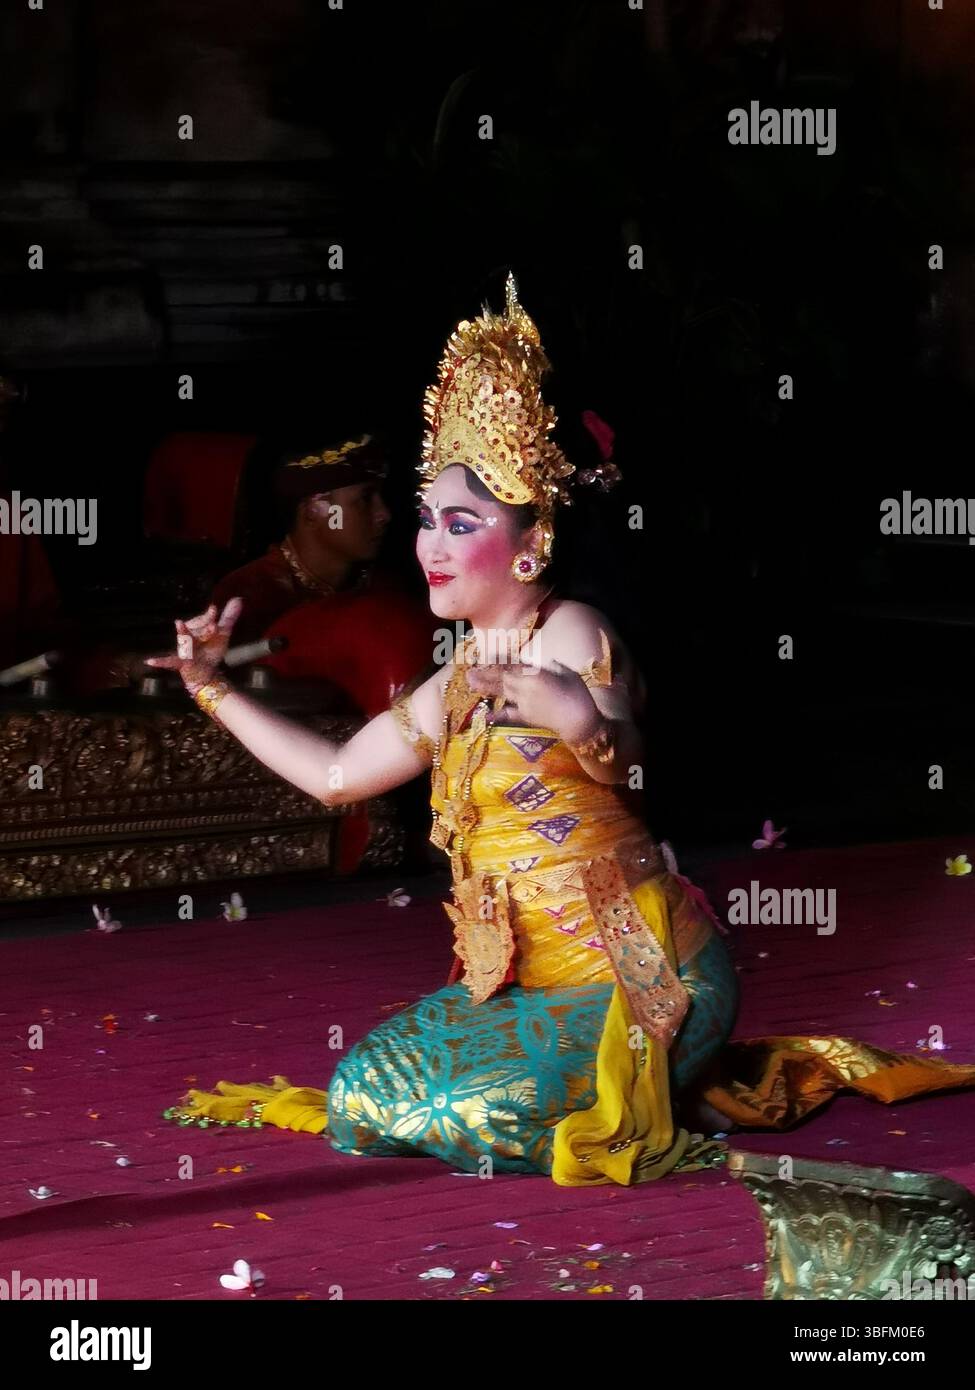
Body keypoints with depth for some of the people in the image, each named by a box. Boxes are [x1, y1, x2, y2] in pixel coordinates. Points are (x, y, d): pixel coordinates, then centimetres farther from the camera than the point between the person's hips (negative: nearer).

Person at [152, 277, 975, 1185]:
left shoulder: (569, 634, -12)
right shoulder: (457, 686, 13)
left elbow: (619, 754, -32)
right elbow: (334, 775, 23)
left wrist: (583, 718, -55)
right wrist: (213, 689, 20)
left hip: (642, 975, -10)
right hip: (539, 984, 10)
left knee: (459, 1114, -27)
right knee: (362, 1094, 9)